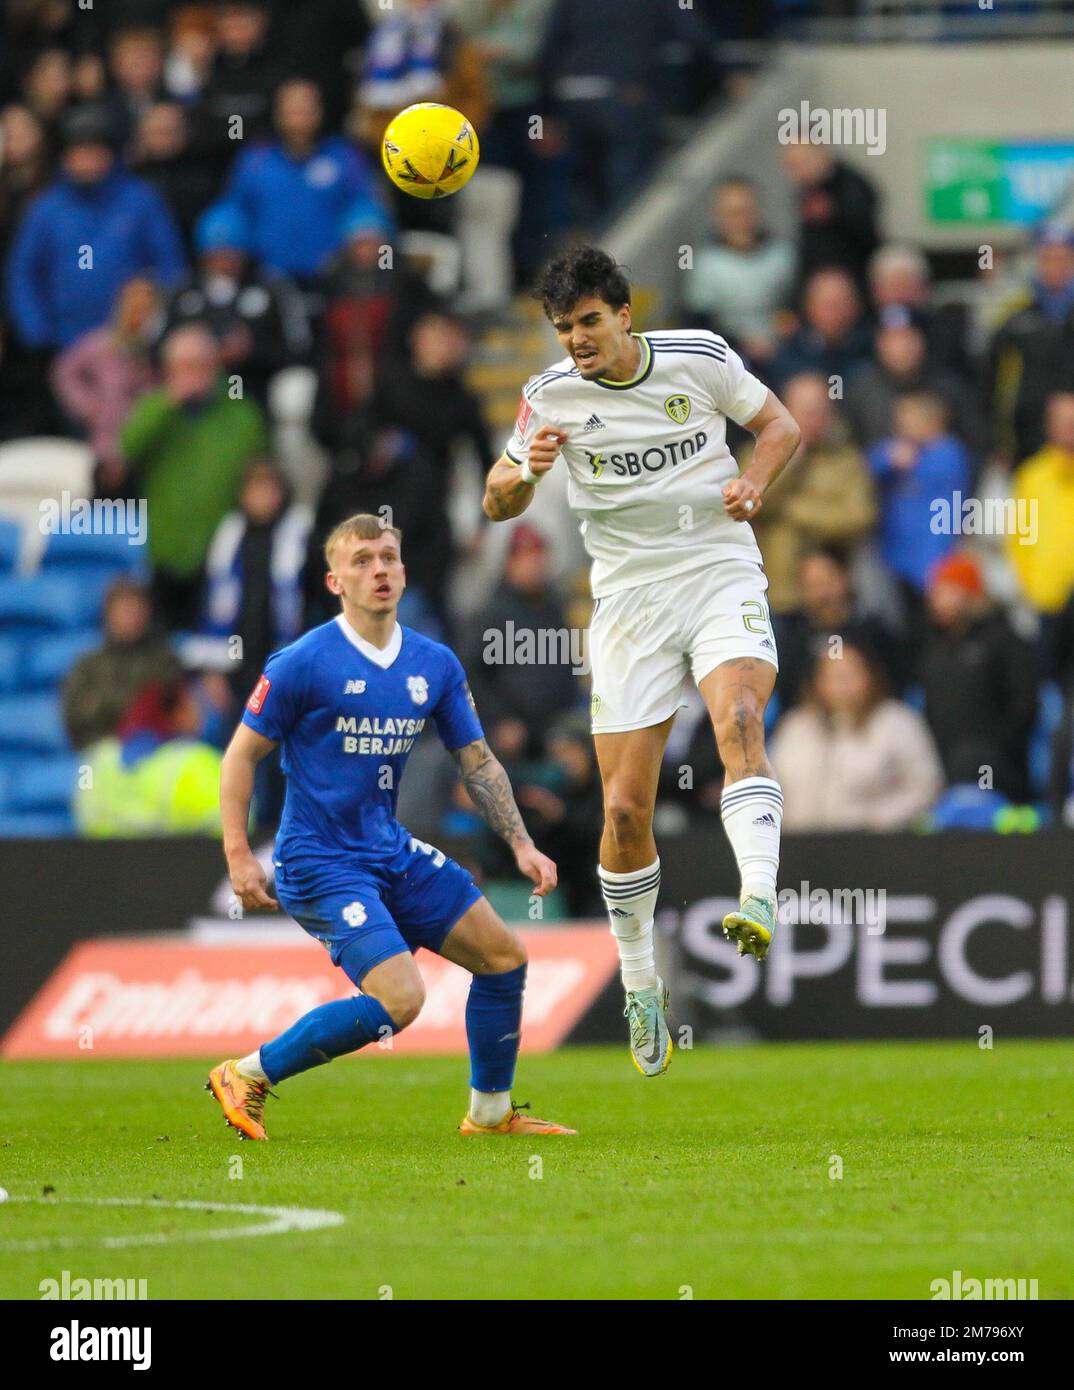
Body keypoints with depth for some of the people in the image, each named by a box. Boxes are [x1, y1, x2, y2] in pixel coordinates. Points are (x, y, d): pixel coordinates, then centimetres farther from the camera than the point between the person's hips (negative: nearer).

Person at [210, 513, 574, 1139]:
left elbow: (478, 761, 13)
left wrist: (521, 842, 3)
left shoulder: (436, 665, 5)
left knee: (504, 957, 6)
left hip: (393, 851, 7)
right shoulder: (303, 664, -13)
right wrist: (239, 856, -13)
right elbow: (242, 755, -7)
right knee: (399, 1000, -21)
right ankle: (247, 1076, -6)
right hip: (320, 864, -7)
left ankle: (490, 1112, 23)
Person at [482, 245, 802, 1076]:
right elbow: (498, 505, 6)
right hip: (630, 597, 1)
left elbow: (781, 424, 12)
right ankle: (640, 986, 16)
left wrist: (753, 483, -9)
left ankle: (759, 900, -47)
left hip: (723, 577, -1)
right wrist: (524, 470, -17)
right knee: (625, 809, -2)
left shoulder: (700, 359, -2)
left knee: (738, 719, -32)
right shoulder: (552, 395, 0)